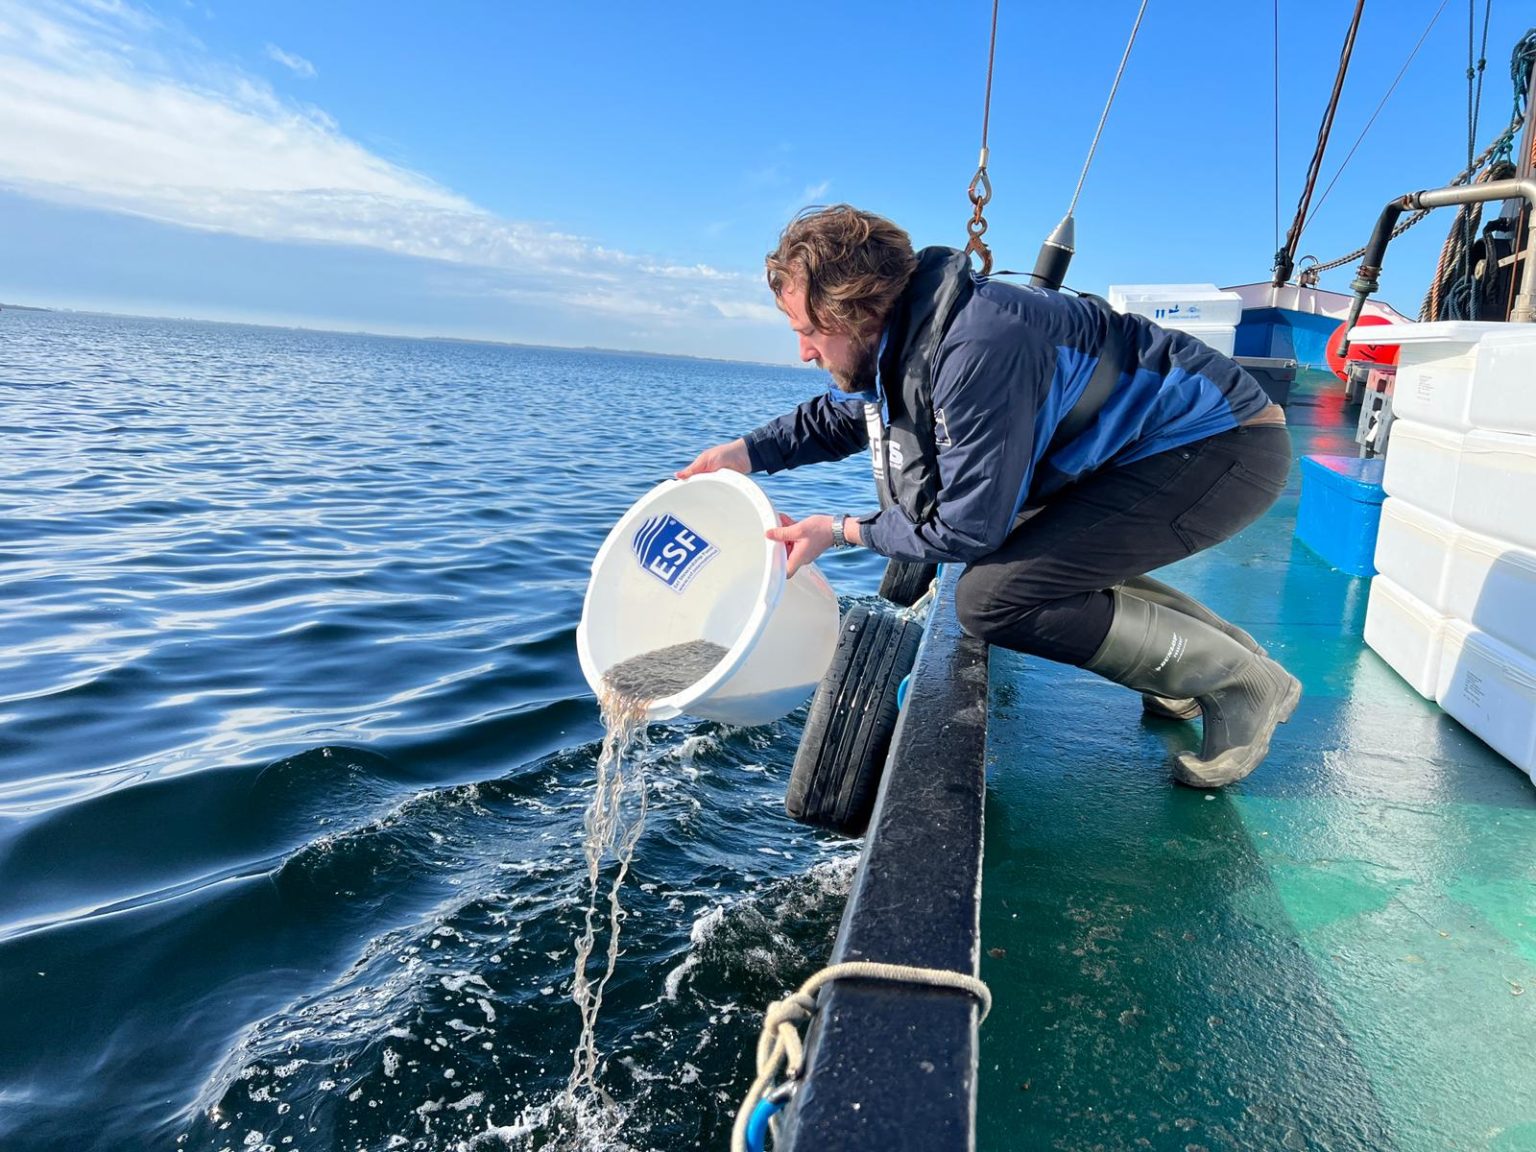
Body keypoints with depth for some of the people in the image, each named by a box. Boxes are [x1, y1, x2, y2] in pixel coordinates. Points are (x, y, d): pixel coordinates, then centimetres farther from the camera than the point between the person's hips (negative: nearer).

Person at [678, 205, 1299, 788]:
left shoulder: (978, 352, -29)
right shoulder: (898, 336, 1)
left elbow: (968, 530, -21)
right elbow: (839, 416, 23)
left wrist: (841, 531, -9)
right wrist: (748, 451, 11)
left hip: (1230, 448, -10)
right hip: (1156, 446, 10)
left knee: (994, 597, -20)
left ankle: (1240, 683, -4)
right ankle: (1217, 653, 19)